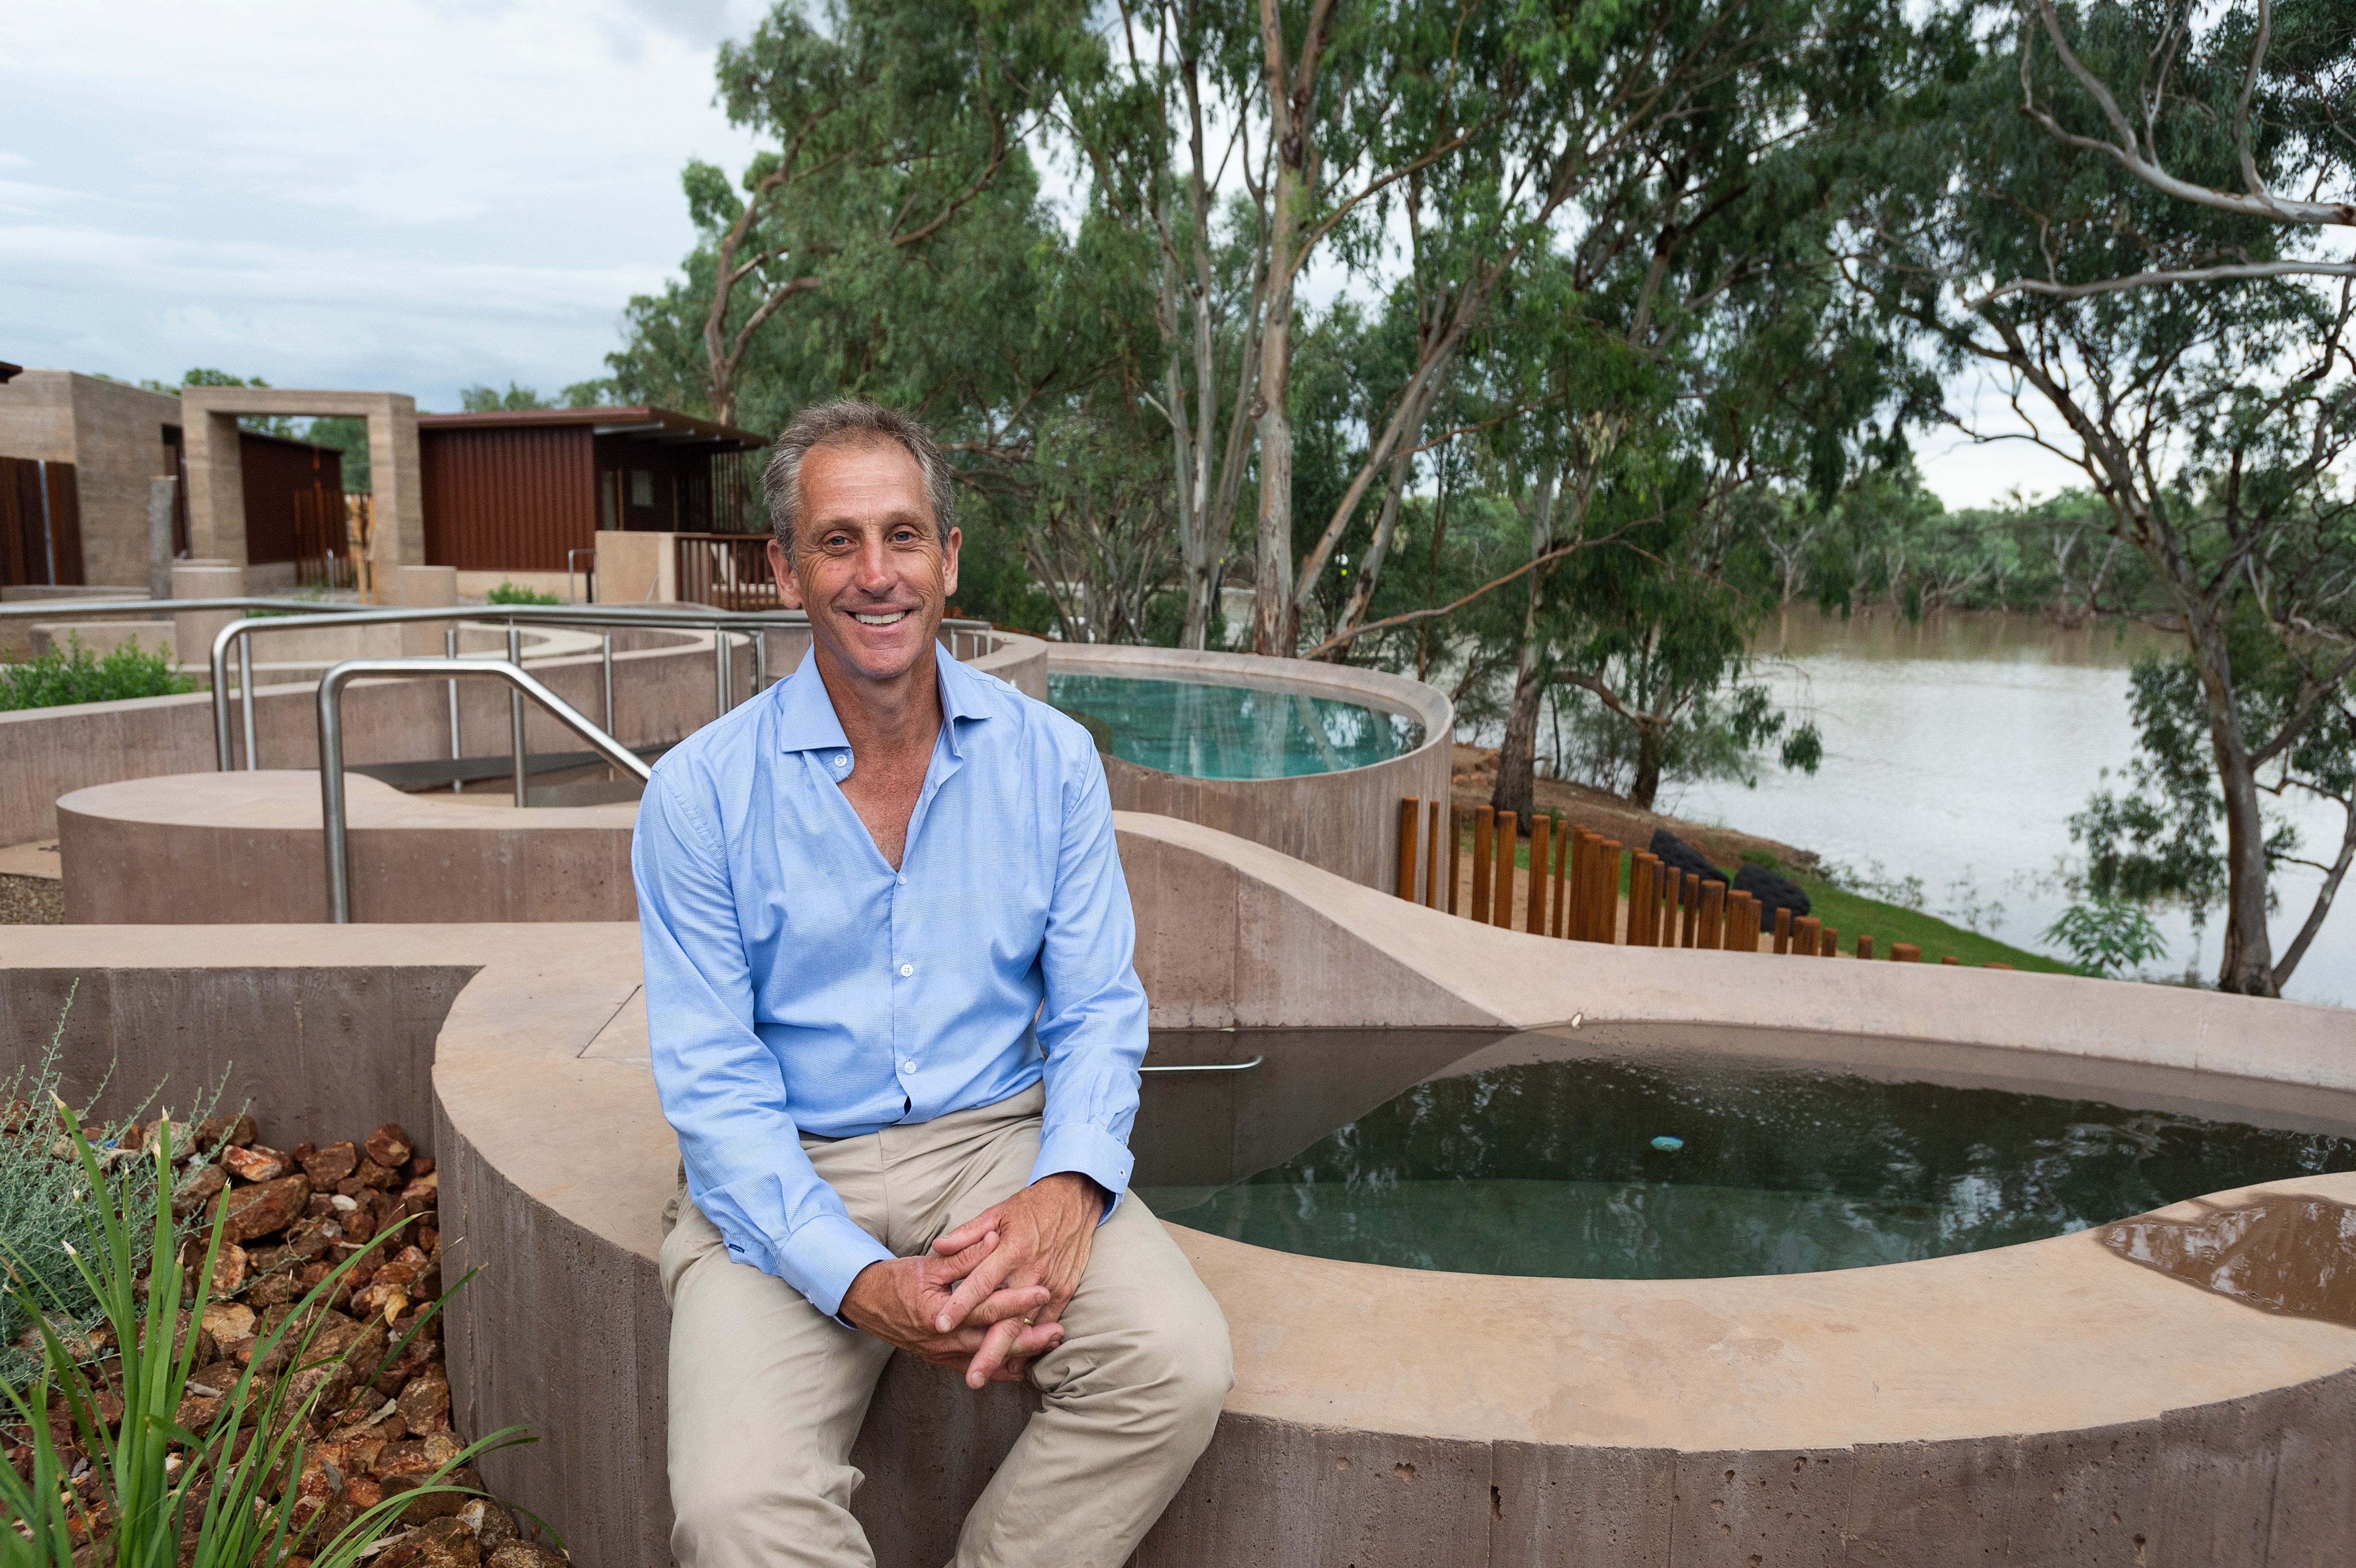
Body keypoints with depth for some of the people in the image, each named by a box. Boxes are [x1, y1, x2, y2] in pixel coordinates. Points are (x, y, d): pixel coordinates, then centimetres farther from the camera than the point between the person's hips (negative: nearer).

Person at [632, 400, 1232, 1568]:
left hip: (1002, 1141, 2)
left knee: (1180, 1364, -23)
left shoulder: (1049, 758, 1)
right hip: (790, 1179, -1)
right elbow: (712, 1084, -7)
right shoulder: (700, 792, -6)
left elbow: (1098, 1009, 2)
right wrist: (861, 1283, -20)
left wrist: (1069, 1185, -19)